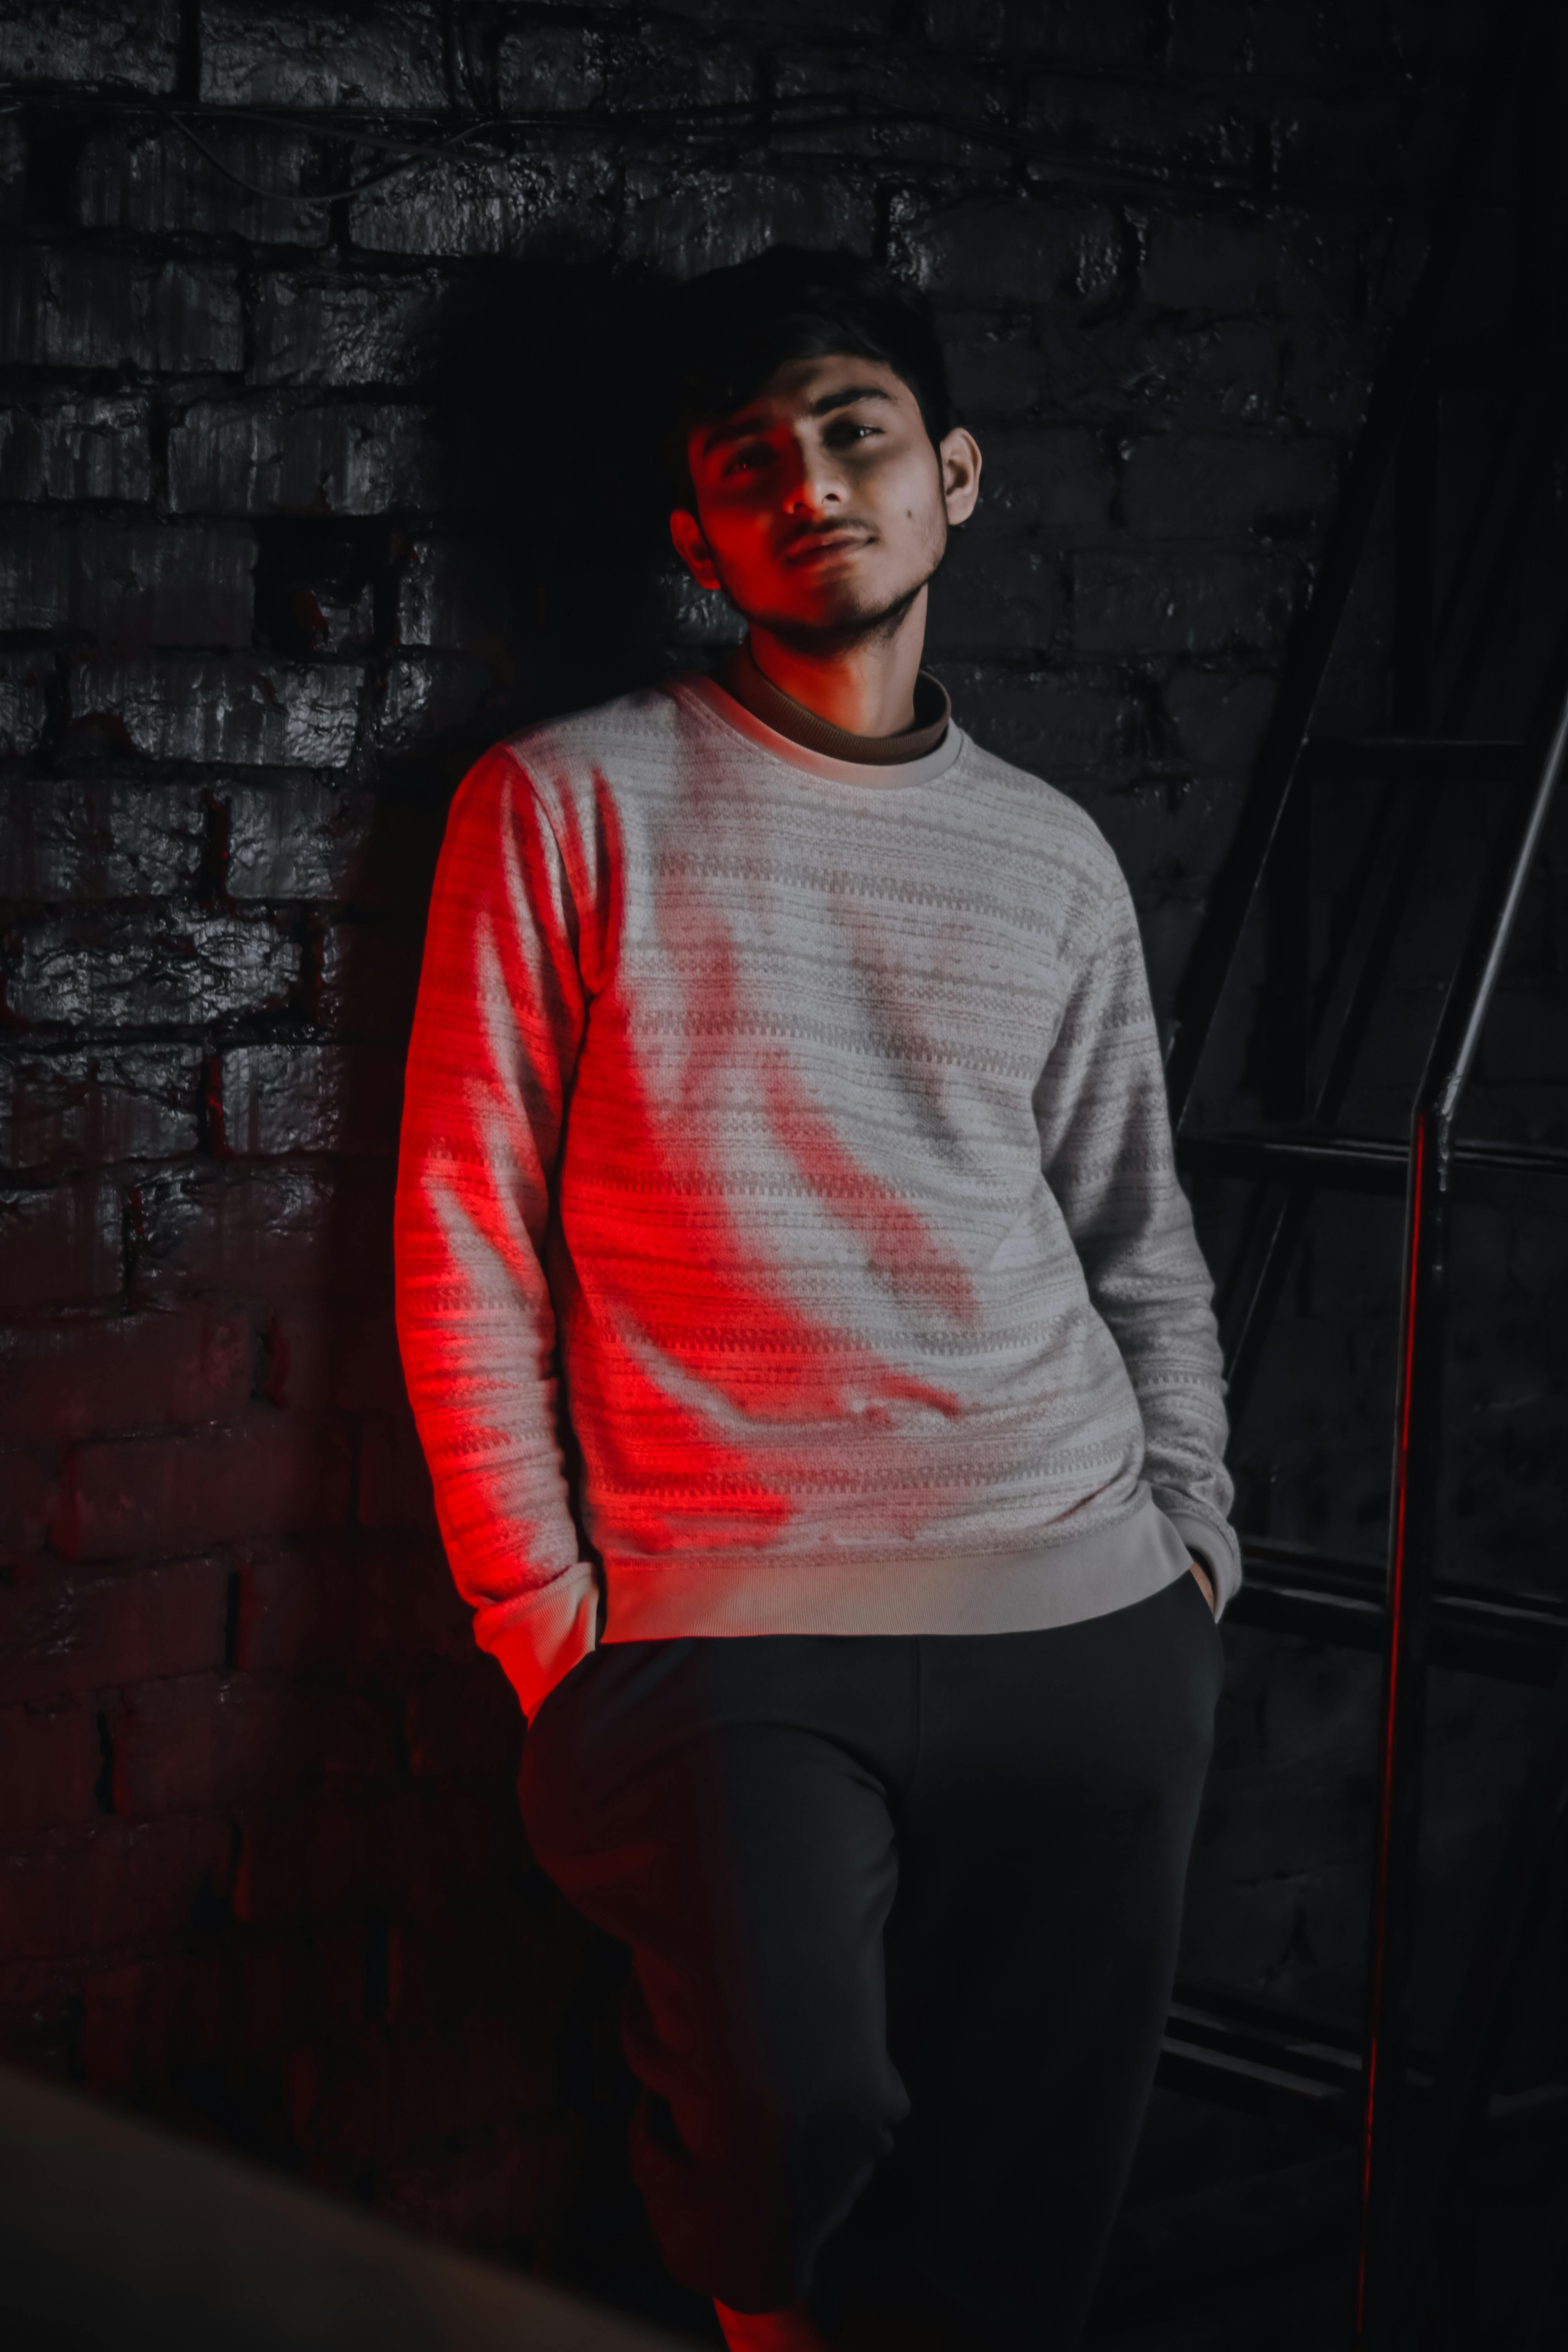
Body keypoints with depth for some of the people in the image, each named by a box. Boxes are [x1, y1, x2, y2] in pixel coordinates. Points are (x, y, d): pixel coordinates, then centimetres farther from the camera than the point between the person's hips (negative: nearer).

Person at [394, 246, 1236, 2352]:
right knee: (796, 2125, -24)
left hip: (1085, 1628, 4)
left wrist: (1191, 1536, 9)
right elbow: (467, 1244, 1)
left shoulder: (1052, 859, 15)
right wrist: (550, 1622, -4)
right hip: (726, 1632, -4)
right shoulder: (570, 806, 3)